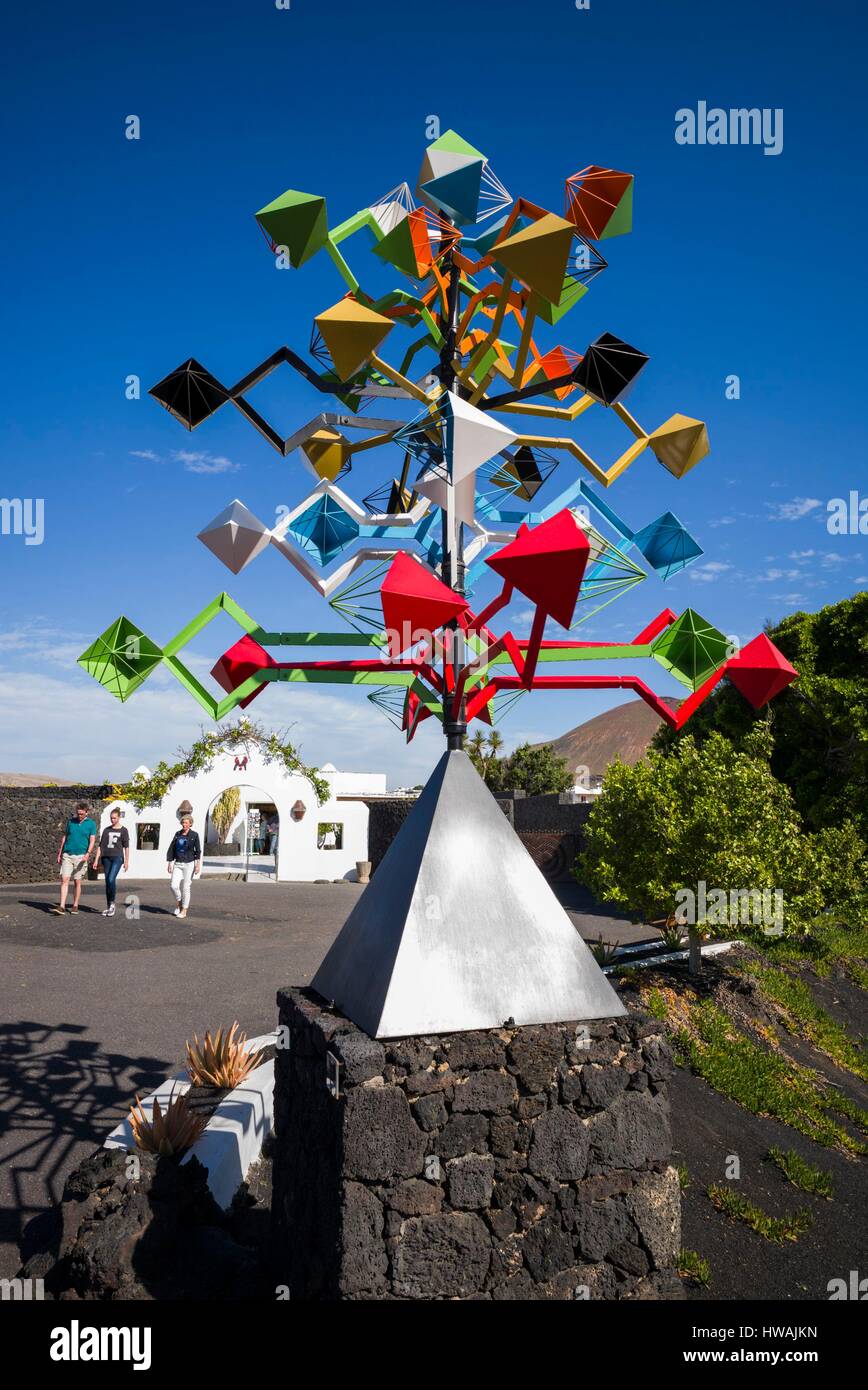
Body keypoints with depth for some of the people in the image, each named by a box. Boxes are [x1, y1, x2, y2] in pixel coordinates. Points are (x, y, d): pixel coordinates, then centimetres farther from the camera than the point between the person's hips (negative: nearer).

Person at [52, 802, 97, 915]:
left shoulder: (91, 824, 1)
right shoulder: (71, 821, 8)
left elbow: (92, 840, -5)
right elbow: (65, 837, 15)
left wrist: (88, 853, -21)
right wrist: (59, 854, 13)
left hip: (80, 856, -2)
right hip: (67, 855, 2)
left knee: (77, 882, 4)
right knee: (64, 880, -8)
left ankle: (75, 906, 16)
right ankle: (62, 907, -13)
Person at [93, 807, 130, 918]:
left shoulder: (123, 830, 4)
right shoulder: (106, 830, 12)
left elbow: (126, 847, 3)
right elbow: (100, 845, 12)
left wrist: (127, 861, -2)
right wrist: (96, 860, 7)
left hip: (117, 857, -4)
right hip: (106, 858, 4)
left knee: (111, 879, -19)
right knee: (107, 882, 5)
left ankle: (112, 904, -4)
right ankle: (108, 907, 13)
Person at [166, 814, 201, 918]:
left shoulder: (194, 835, -4)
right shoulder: (177, 834, 7)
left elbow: (198, 850, -8)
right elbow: (171, 849, 10)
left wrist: (198, 864, -15)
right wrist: (170, 863, 6)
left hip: (189, 864, -3)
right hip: (177, 864, 3)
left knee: (185, 888, -1)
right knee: (174, 886, -6)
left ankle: (184, 911, 10)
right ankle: (179, 904, 20)